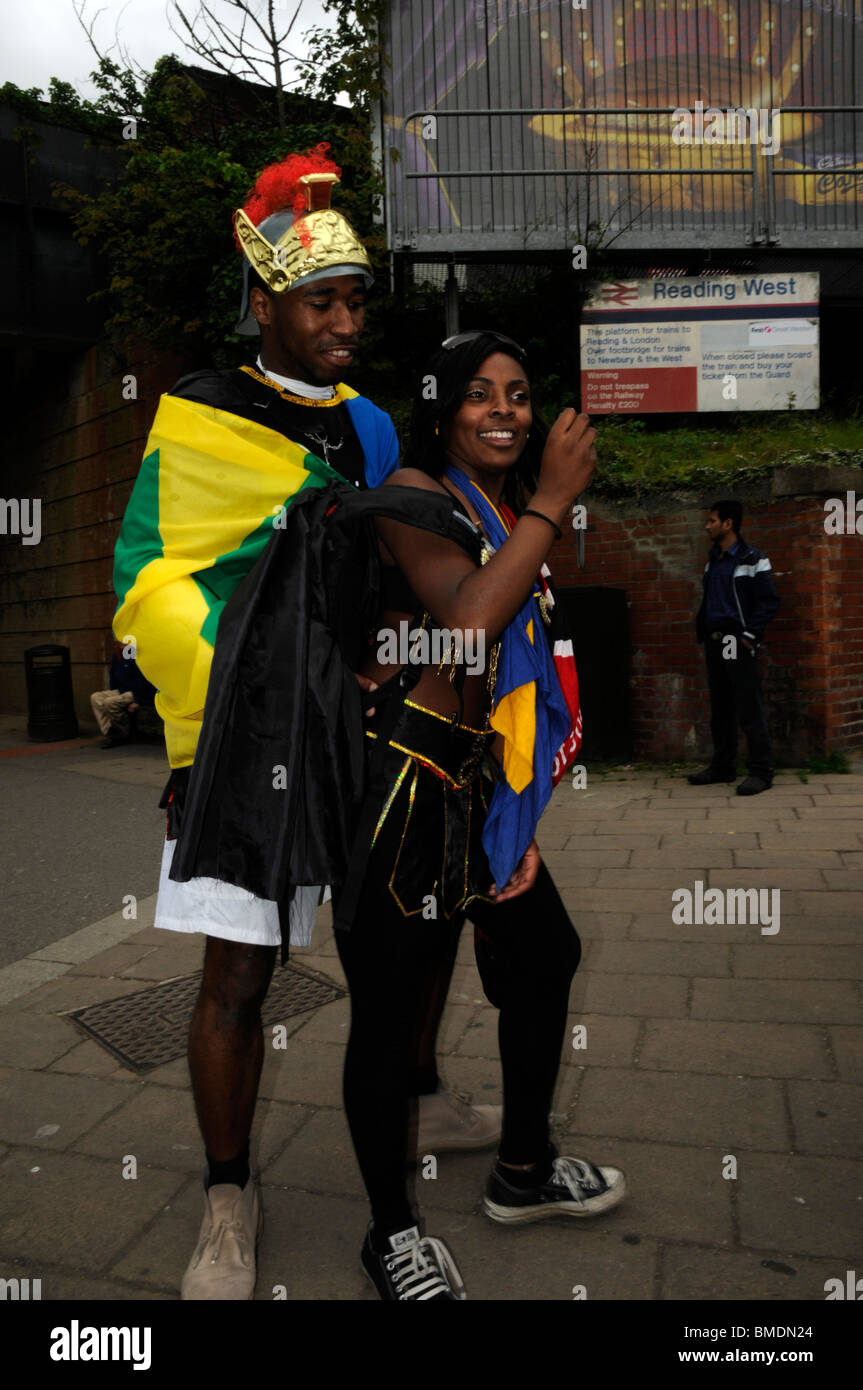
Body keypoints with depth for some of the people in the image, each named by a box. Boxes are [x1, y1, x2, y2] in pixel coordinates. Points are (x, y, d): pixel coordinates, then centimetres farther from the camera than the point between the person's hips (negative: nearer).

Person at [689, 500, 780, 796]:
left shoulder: (752, 560, -7)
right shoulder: (713, 560, 15)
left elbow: (770, 602, -10)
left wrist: (749, 635, -15)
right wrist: (702, 632, 12)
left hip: (739, 645, -7)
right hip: (715, 644, 7)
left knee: (749, 710, -7)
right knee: (720, 710, 12)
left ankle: (761, 772, -2)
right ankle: (722, 767, 21)